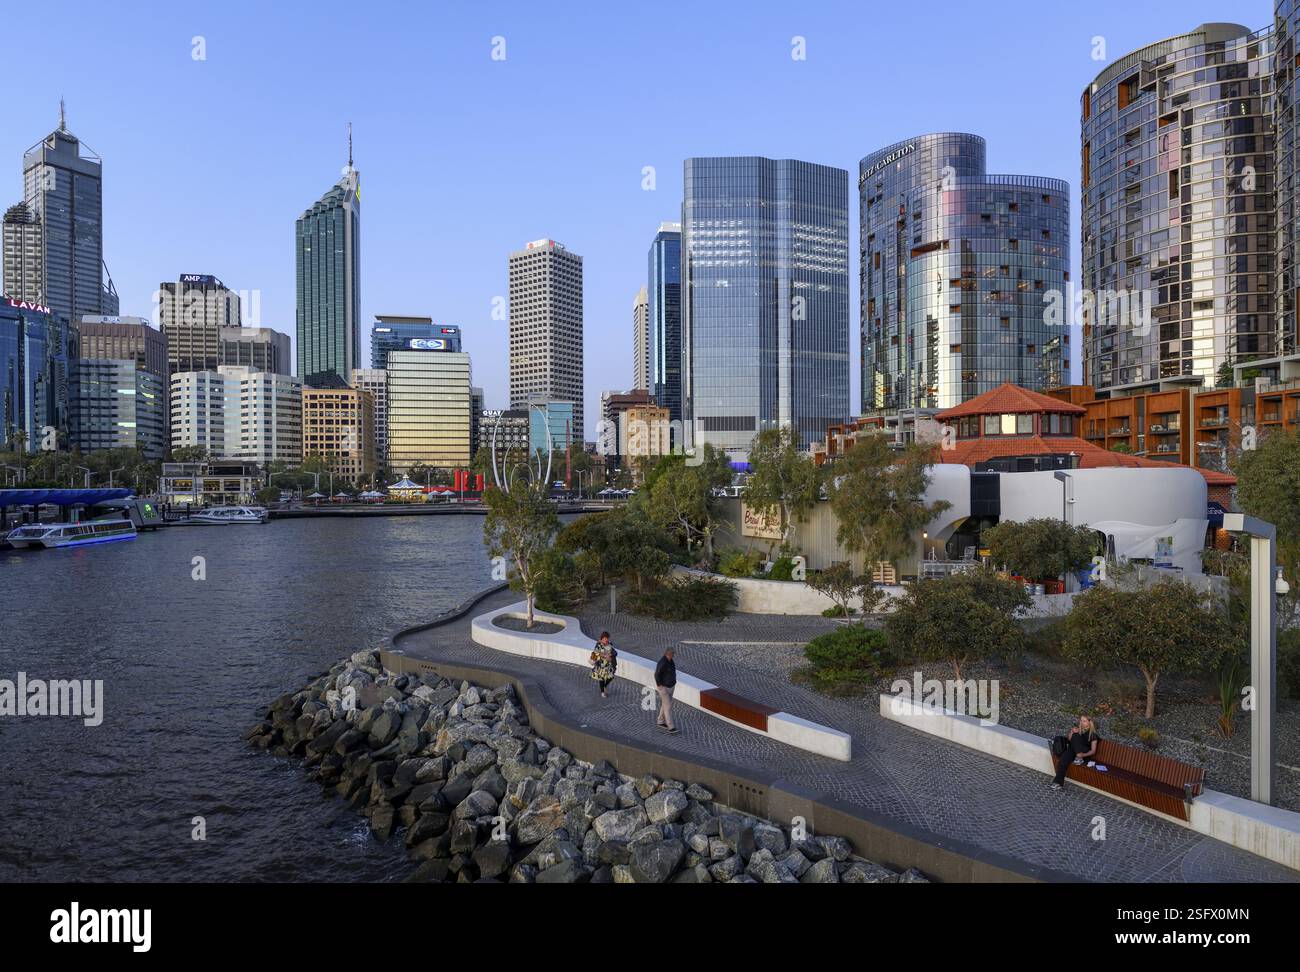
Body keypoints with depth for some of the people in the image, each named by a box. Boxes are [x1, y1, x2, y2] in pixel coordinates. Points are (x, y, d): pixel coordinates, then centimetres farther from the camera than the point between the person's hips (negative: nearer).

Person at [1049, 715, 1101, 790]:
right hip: (1073, 750, 3)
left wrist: (1083, 755, -22)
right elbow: (1069, 740, 9)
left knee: (1076, 736, -27)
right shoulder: (1078, 729, 11)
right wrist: (1072, 732, -8)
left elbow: (1093, 751, -4)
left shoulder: (1093, 734, -1)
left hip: (1086, 754, -3)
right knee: (1063, 759, -31)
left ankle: (1079, 758, -27)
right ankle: (1058, 782, -35)